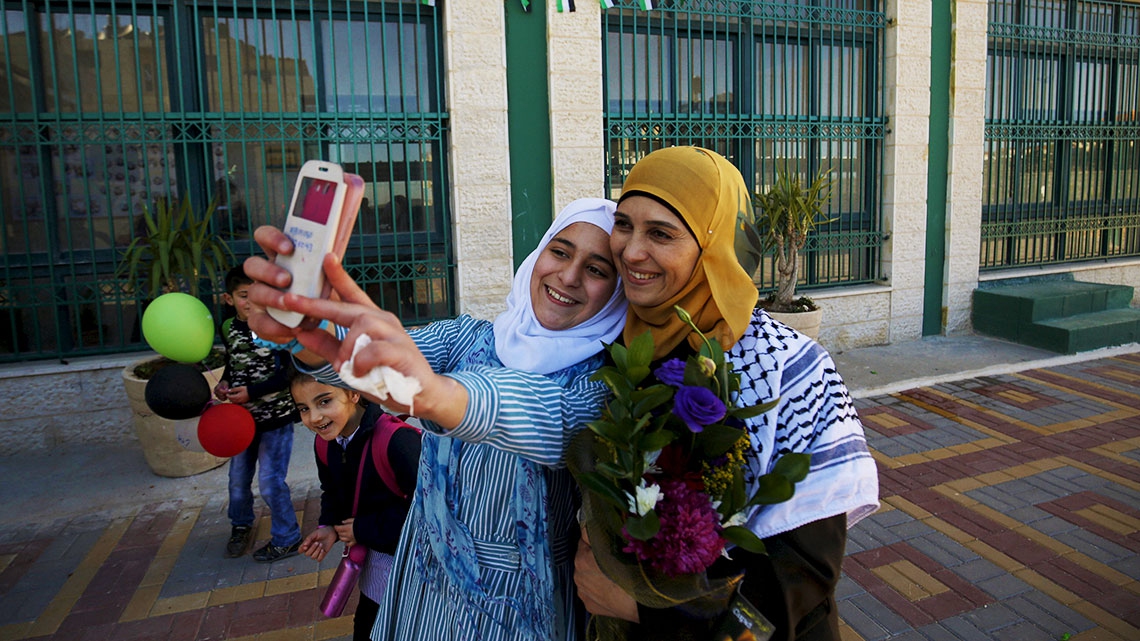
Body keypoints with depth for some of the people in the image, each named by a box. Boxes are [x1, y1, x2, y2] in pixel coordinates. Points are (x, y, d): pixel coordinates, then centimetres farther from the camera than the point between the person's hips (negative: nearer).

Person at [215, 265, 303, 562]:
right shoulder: (228, 328, 0)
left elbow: (286, 376, -17)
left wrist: (251, 392, -22)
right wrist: (224, 385, -2)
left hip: (275, 417, -6)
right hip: (242, 416, 6)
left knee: (270, 481, -5)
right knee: (238, 479, 17)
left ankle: (286, 539, 15)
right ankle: (241, 525, 45)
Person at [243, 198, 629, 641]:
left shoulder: (600, 374, -16)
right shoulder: (469, 337, -7)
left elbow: (559, 416, -37)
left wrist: (434, 393, -57)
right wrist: (307, 328, -45)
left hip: (527, 598, -2)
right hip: (429, 573, 3)